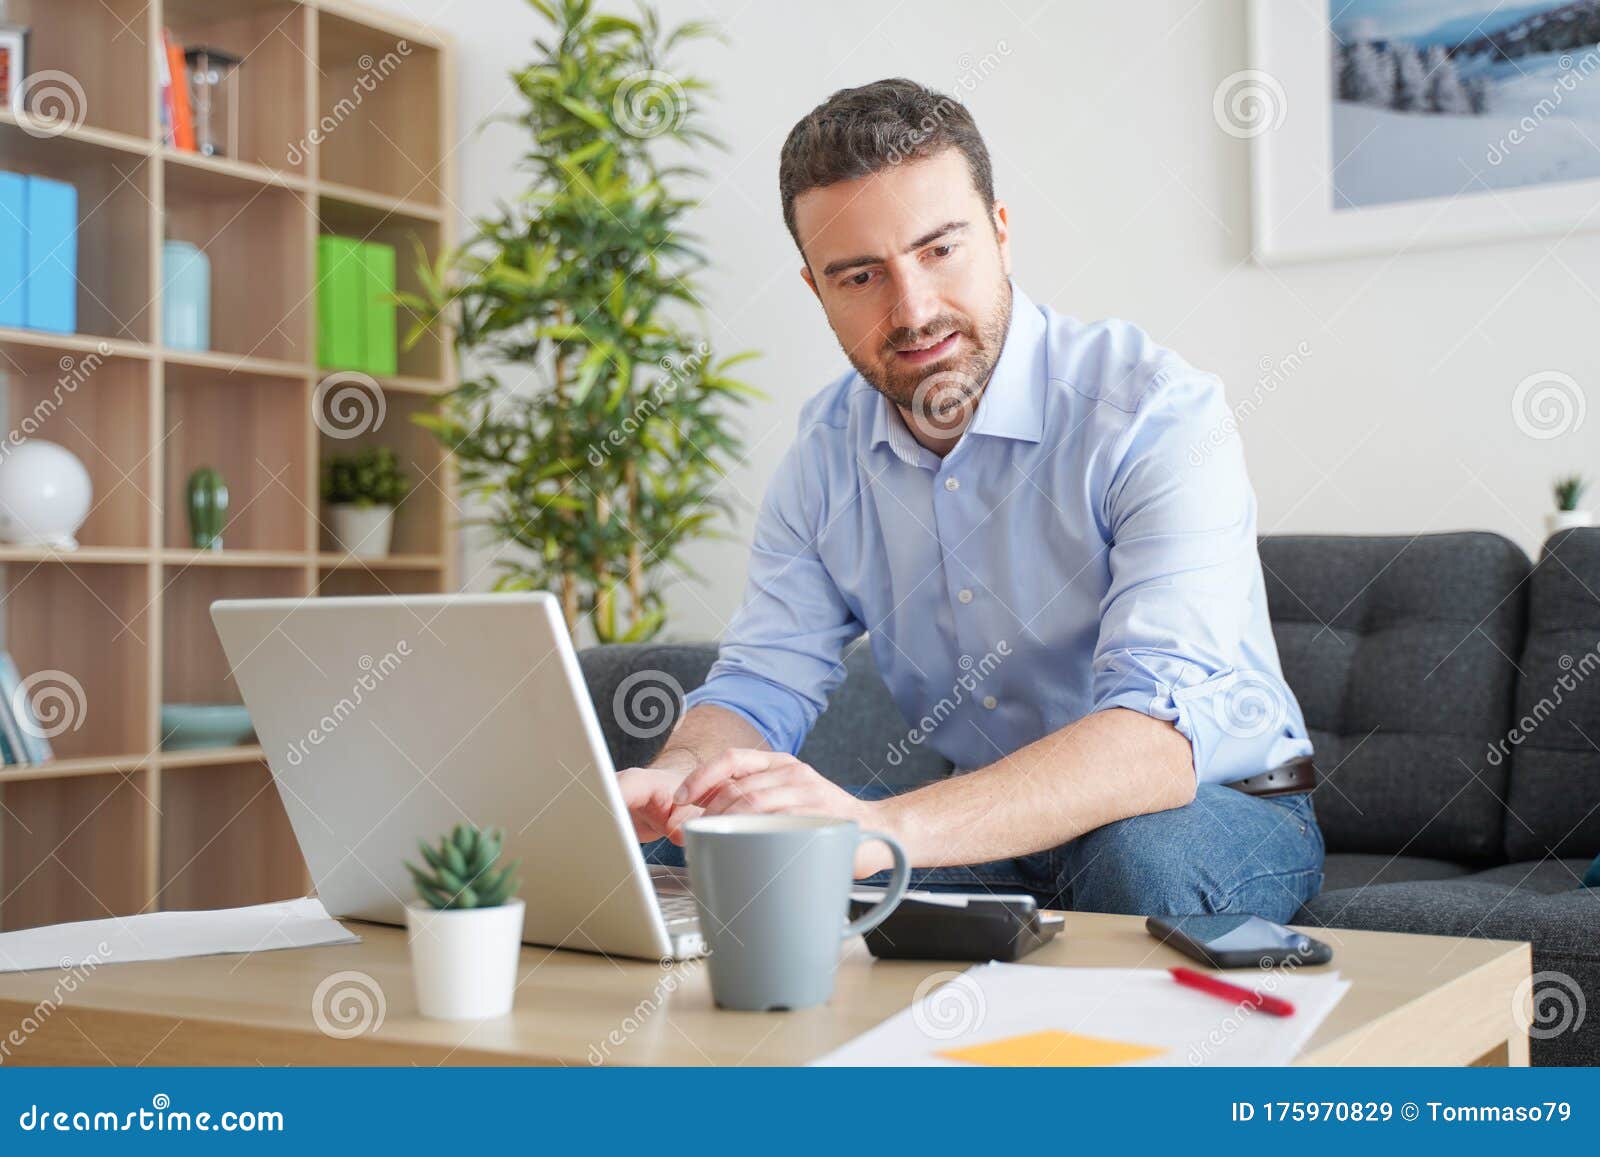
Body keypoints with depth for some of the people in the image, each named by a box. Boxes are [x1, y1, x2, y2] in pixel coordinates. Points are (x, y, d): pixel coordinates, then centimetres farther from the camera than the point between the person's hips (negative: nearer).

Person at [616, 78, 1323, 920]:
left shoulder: (1161, 416, -23)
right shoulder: (827, 450, -2)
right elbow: (761, 681, -3)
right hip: (992, 825, 5)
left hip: (1218, 807, -4)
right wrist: (678, 779, -29)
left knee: (1143, 851, -39)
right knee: (684, 851, -12)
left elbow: (1161, 732, -35)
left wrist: (887, 828, -50)